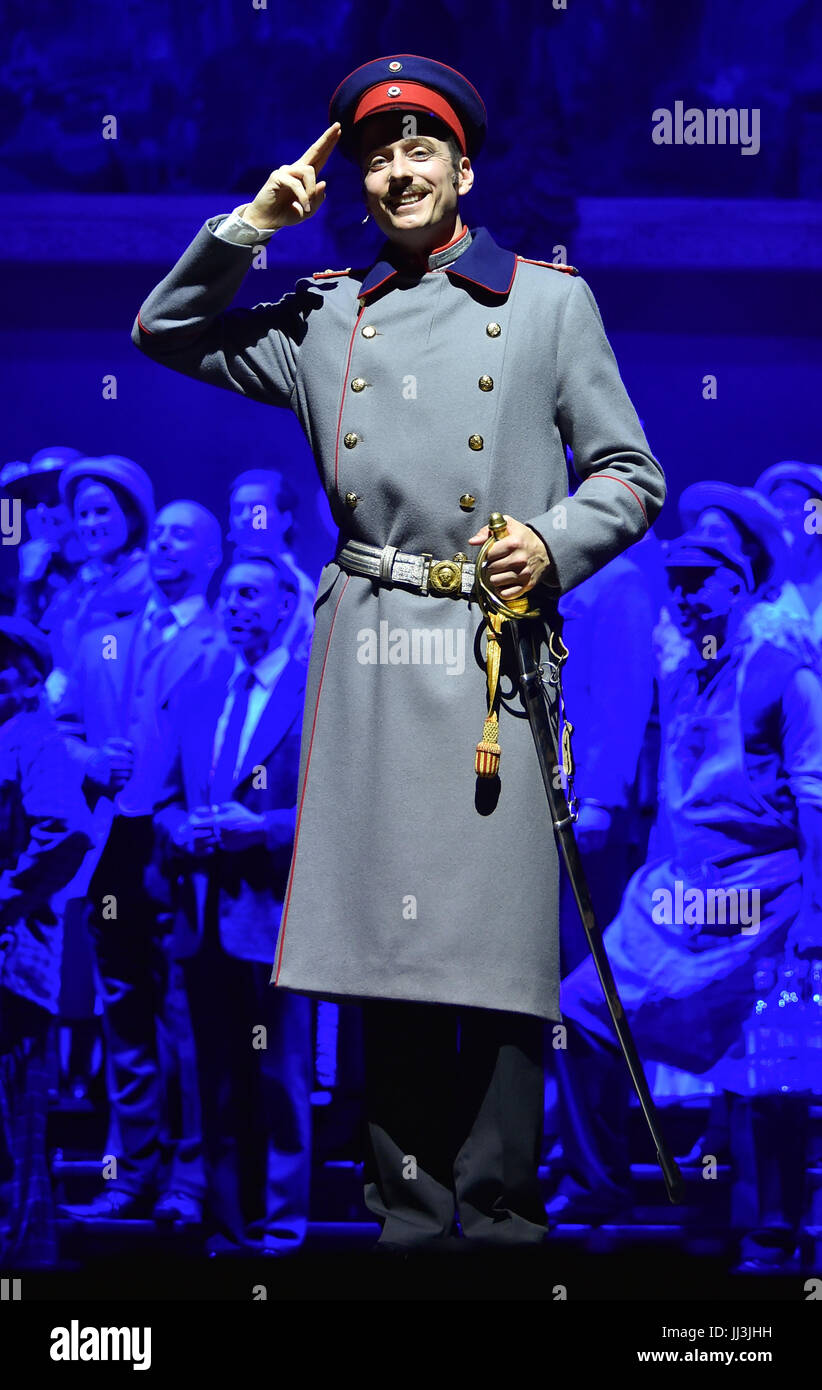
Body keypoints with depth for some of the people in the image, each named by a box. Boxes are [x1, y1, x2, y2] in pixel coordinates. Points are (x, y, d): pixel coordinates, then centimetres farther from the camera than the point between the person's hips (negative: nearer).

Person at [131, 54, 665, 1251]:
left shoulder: (551, 301, 10)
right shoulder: (325, 318, 17)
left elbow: (630, 476, 10)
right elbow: (165, 333, 21)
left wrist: (553, 542, -10)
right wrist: (251, 225, 10)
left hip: (493, 648, -2)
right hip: (368, 651, 3)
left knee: (501, 942, -5)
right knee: (386, 935, 4)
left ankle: (501, 1217, 4)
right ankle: (408, 1212, 13)